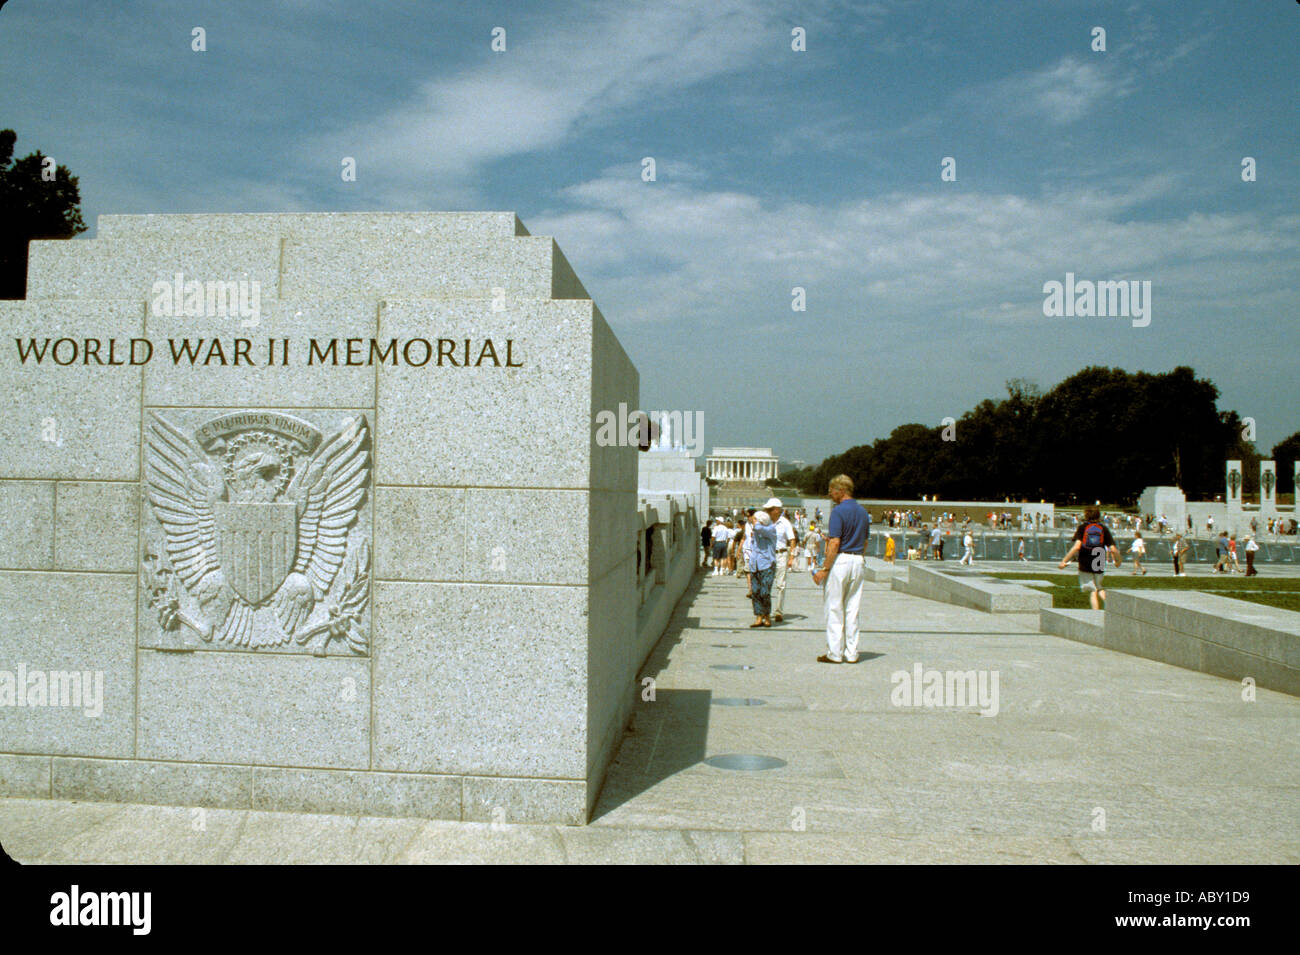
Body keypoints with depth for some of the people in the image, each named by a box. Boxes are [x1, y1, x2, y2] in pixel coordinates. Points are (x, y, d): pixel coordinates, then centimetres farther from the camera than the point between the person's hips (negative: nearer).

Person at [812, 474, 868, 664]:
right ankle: (851, 653, 12)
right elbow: (865, 542, 15)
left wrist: (825, 569, -16)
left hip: (840, 560, -7)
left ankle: (835, 653, 2)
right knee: (852, 609, 10)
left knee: (834, 608, 0)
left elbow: (835, 543, -18)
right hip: (858, 561, 7)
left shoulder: (839, 511, -13)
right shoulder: (862, 511, 12)